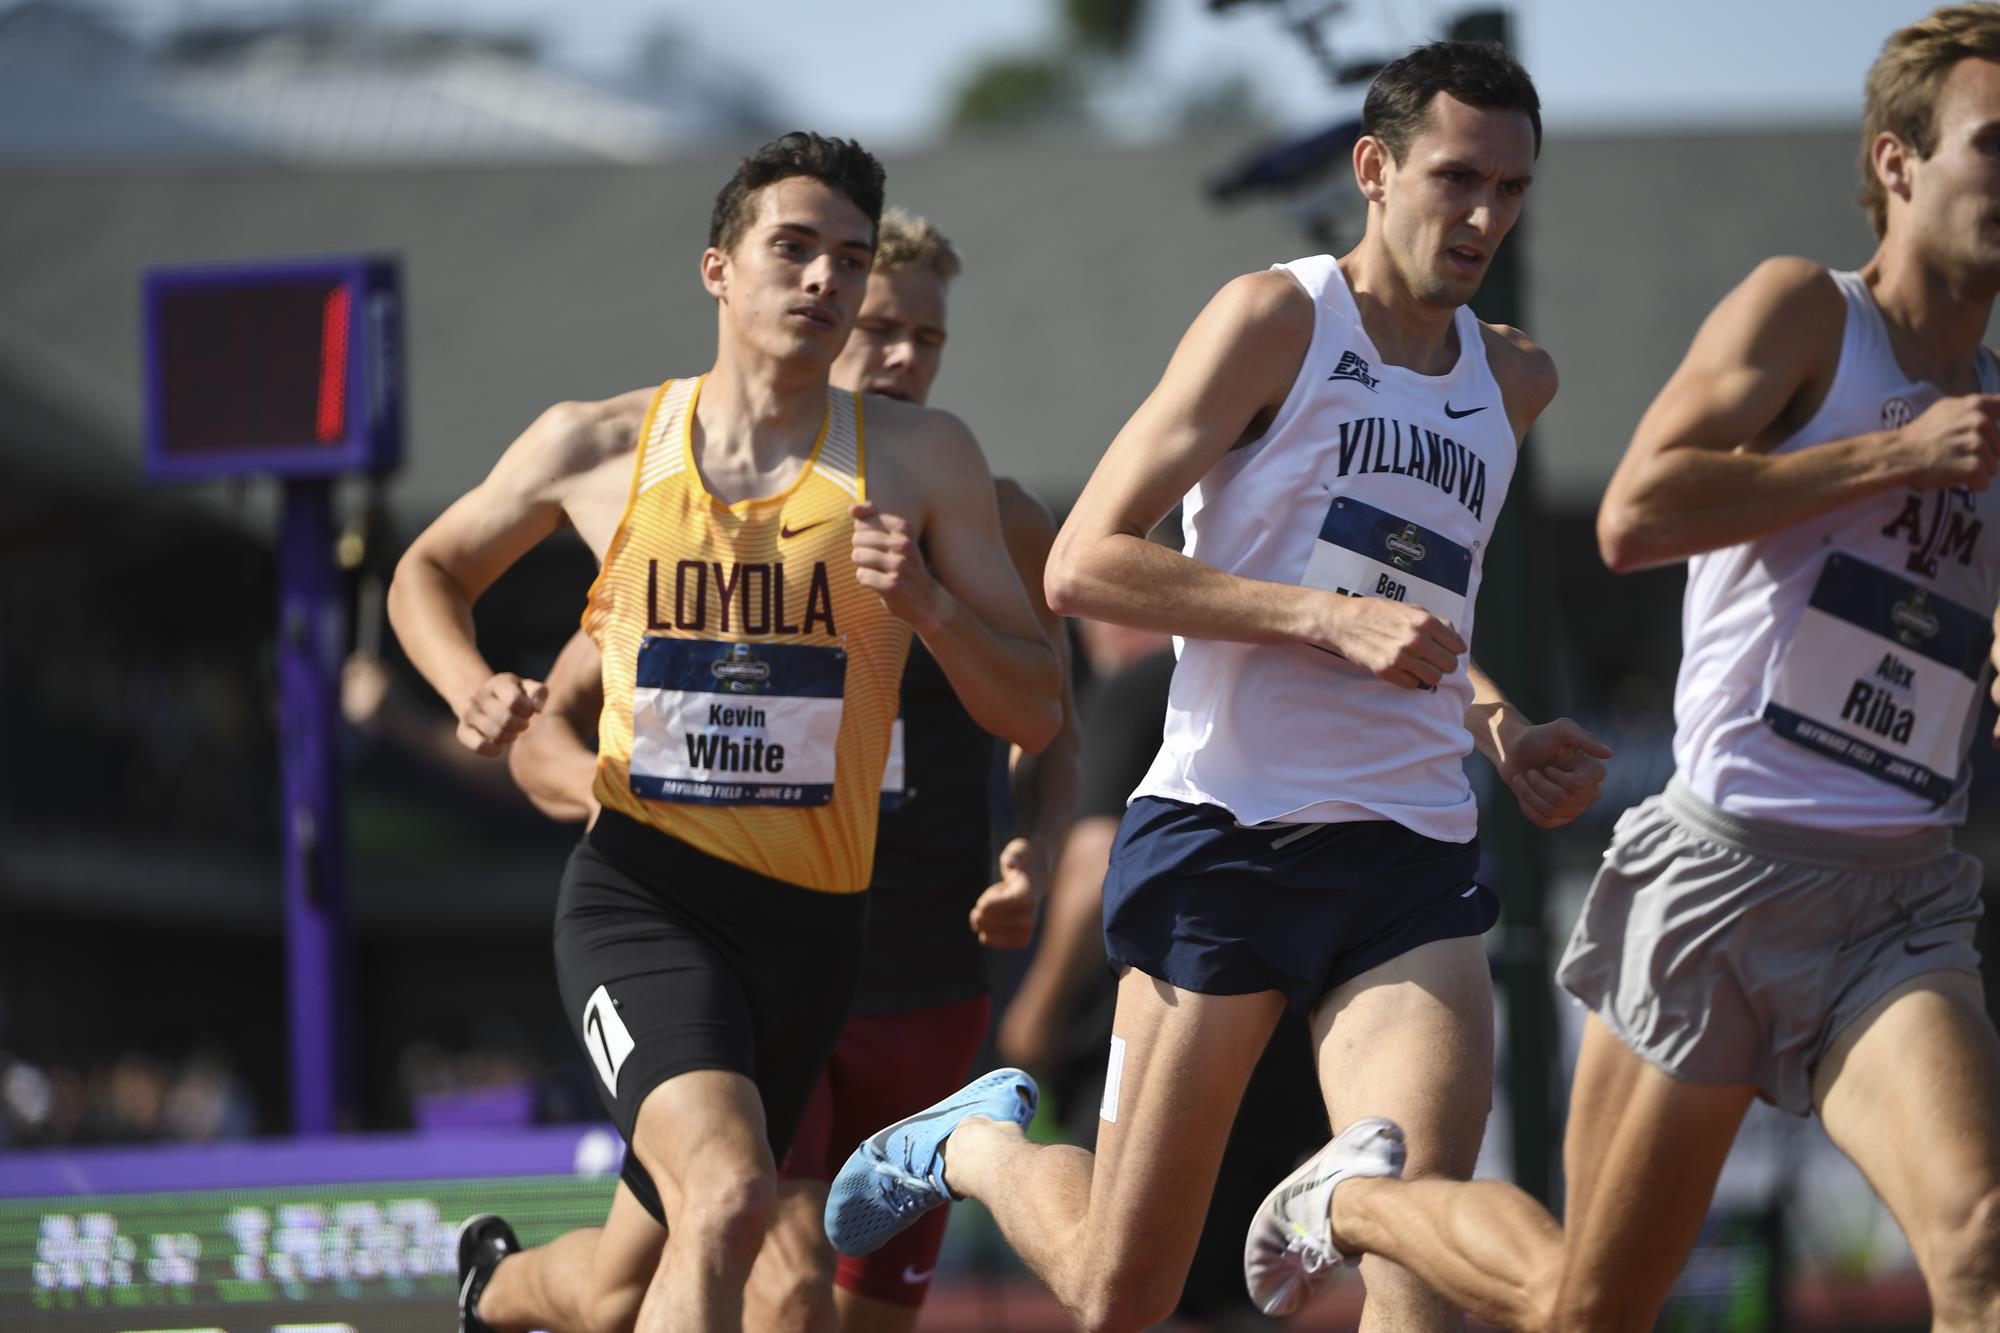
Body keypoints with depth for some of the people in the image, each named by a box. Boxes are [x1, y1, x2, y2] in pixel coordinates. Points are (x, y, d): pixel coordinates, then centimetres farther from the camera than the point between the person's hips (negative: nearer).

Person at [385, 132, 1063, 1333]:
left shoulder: (921, 459, 1)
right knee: (729, 1194, -31)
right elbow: (430, 573, 19)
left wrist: (927, 604, -18)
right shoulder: (599, 448, 1)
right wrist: (473, 688, -2)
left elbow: (1035, 715, 1)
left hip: (810, 919, 3)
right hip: (641, 889, -3)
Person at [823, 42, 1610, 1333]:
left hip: (1415, 861, 4)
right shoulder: (1277, 320, -3)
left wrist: (1502, 730, 16)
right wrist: (1333, 617, -18)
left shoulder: (1513, 382, 17)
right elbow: (1083, 563, -10)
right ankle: (978, 1142, 35)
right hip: (1229, 833, -4)